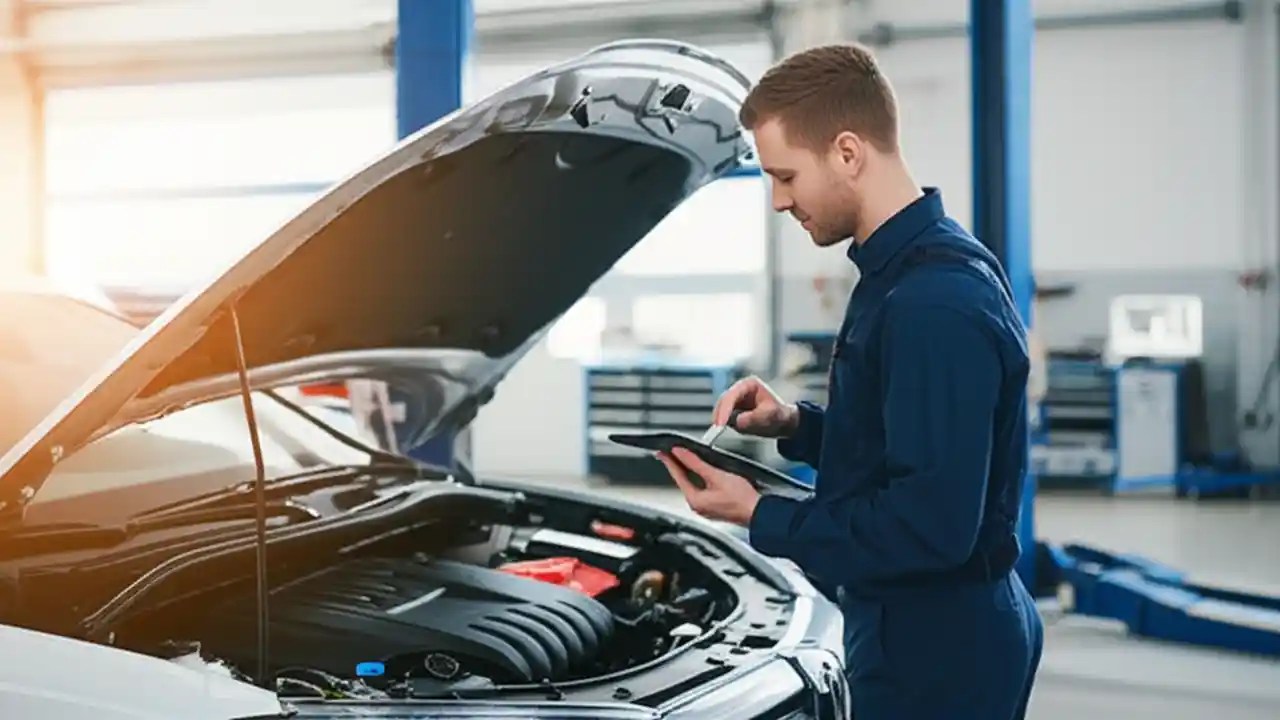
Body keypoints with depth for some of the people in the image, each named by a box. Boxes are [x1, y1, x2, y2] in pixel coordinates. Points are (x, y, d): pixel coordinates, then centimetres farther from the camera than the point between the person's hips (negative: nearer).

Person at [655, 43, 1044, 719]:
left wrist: (761, 518, -19)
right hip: (914, 633, 10)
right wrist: (796, 425, 4)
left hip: (937, 658, -10)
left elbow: (934, 525, -27)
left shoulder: (935, 303, -24)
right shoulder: (902, 271, 9)